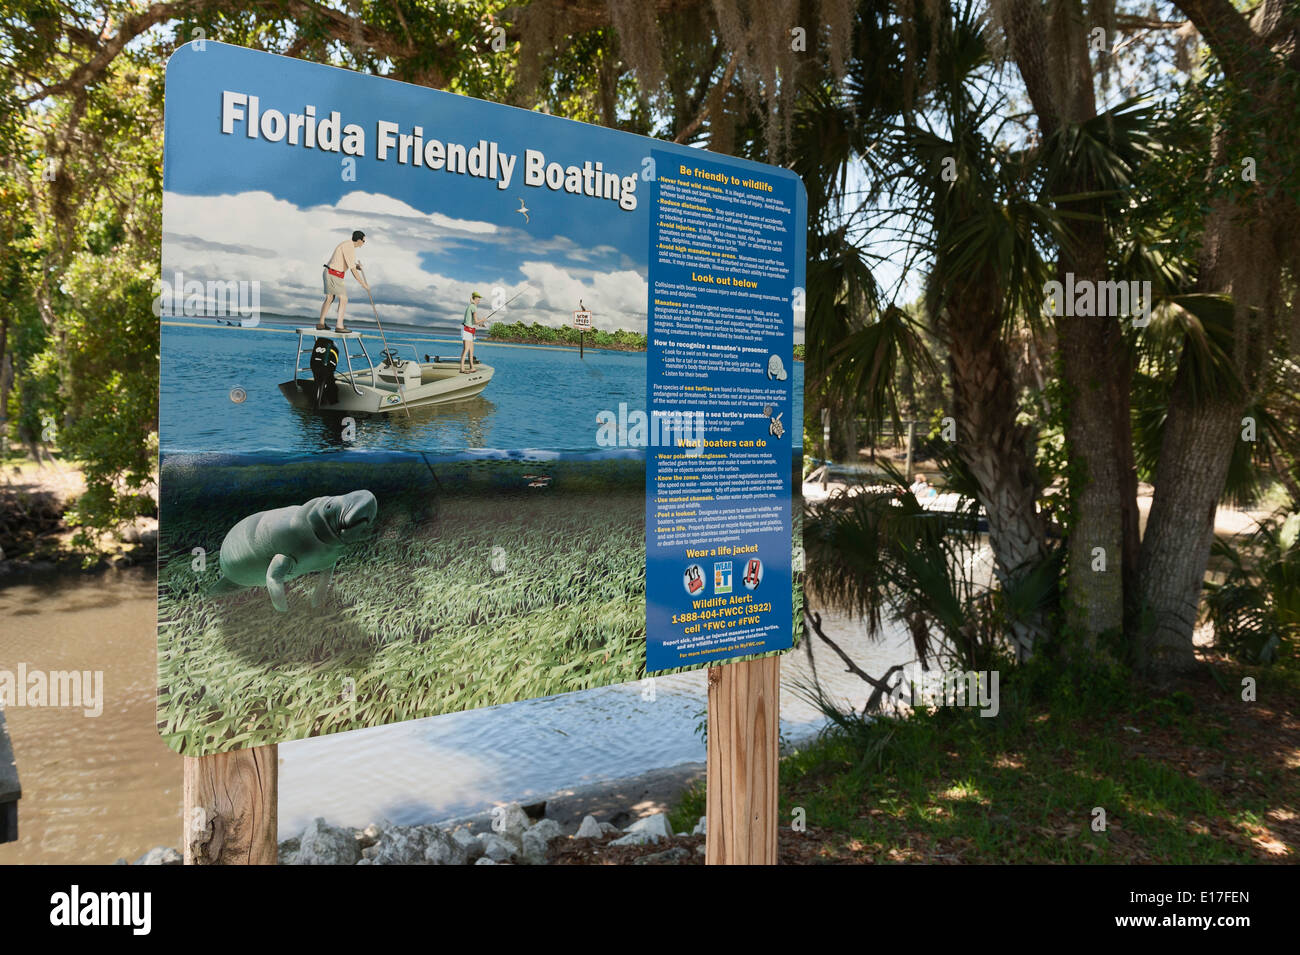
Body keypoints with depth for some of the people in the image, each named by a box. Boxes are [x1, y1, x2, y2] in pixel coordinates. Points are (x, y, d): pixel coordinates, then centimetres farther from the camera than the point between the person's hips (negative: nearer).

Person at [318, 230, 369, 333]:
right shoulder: (350, 249, -20)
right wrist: (364, 285, -14)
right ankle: (339, 326, -10)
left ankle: (321, 324, 18)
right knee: (343, 299, -7)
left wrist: (356, 266, 5)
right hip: (334, 275, -10)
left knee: (329, 299, 15)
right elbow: (353, 271, -22)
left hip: (330, 273, 10)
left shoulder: (347, 244, 13)